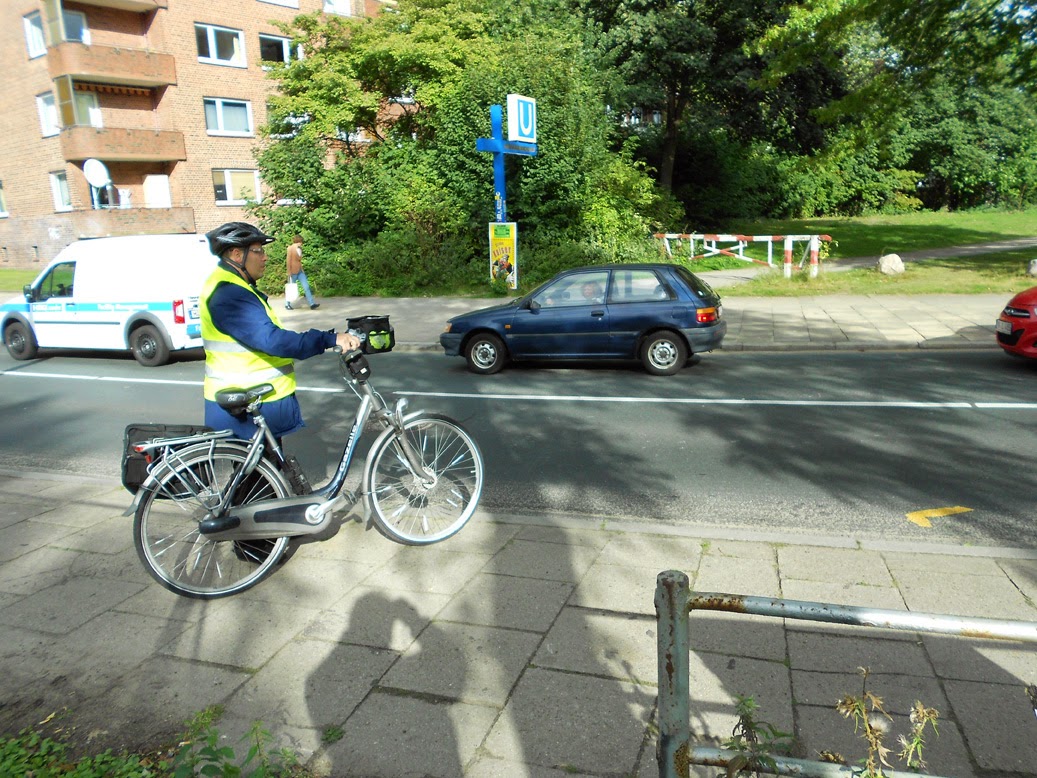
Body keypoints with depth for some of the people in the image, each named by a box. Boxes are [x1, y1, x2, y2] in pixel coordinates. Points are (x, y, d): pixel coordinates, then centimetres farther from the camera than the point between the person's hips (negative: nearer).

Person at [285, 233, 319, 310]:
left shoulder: (299, 249, 11)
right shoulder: (290, 248, -7)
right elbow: (289, 260, -10)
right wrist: (289, 272, -13)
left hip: (300, 271, 6)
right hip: (293, 272, -6)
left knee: (306, 287, -3)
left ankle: (312, 304, -8)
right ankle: (287, 304, 18)